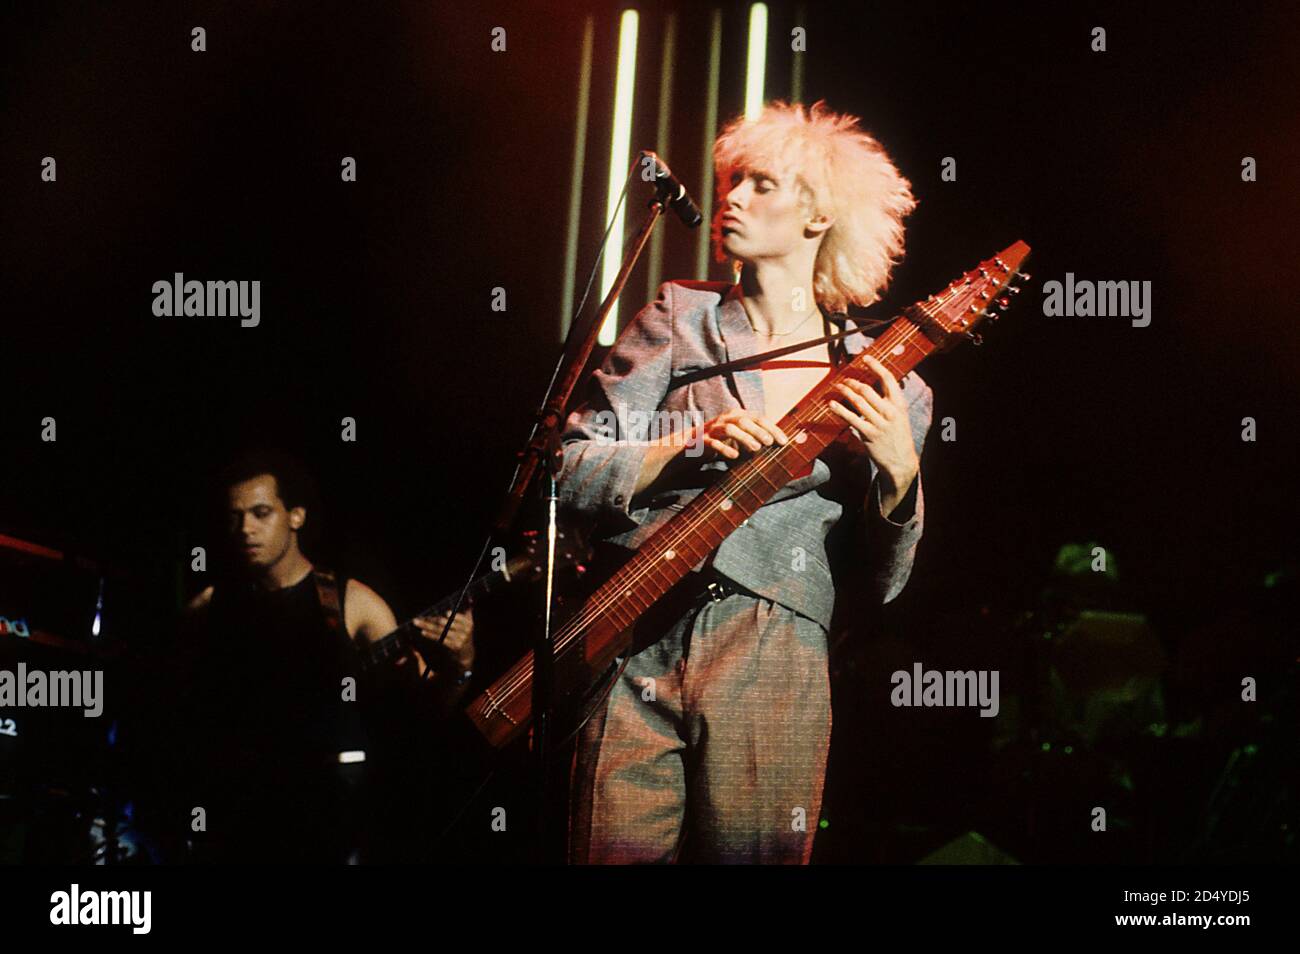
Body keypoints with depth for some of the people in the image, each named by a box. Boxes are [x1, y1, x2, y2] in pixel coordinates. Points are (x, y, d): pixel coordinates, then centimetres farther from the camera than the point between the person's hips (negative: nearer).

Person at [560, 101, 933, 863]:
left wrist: (900, 470, -10)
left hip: (776, 670, 0)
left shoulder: (879, 379, 8)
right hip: (639, 644, 0)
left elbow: (883, 581, 7)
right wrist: (692, 446, -14)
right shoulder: (680, 319, 8)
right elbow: (573, 469, 1)